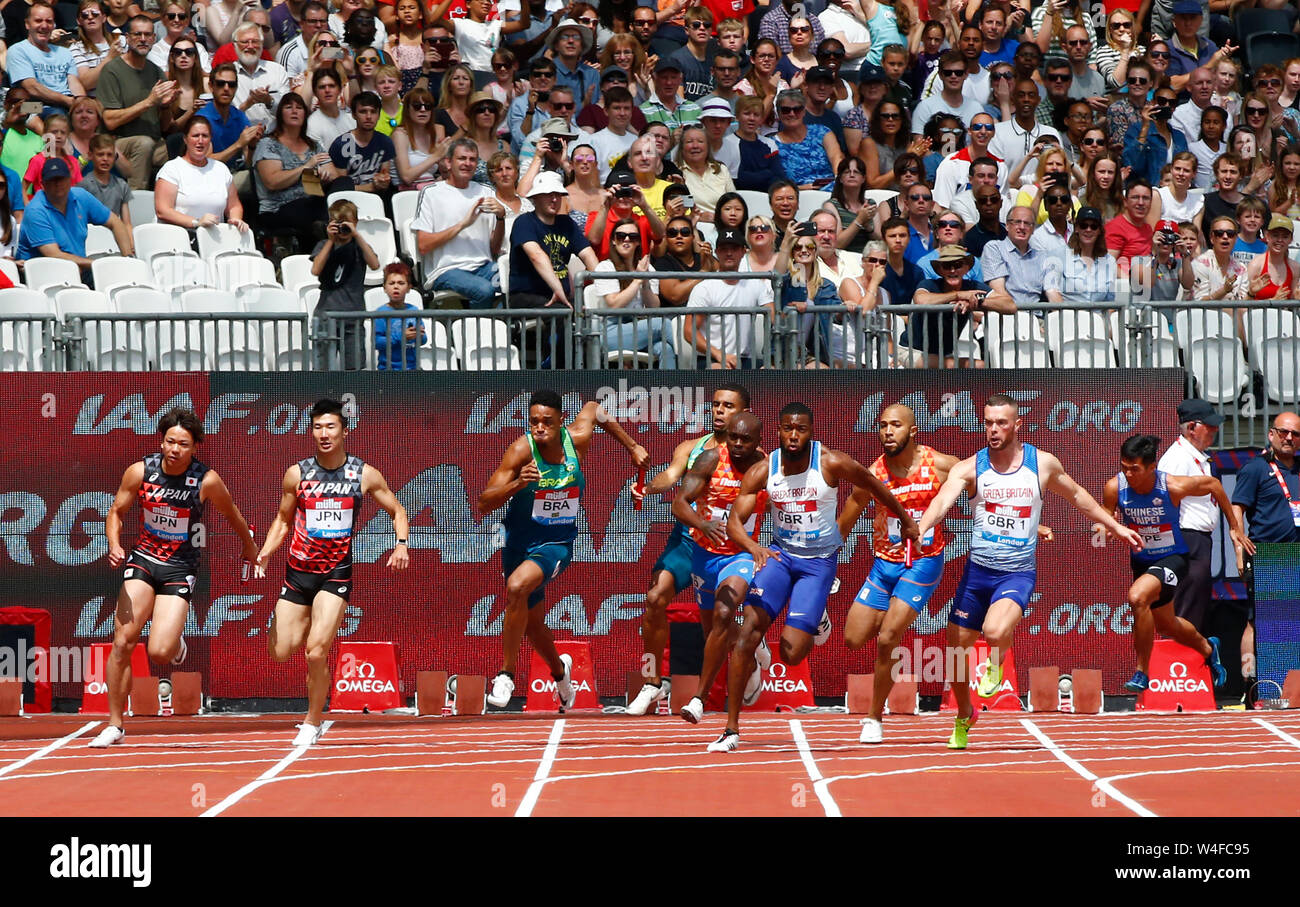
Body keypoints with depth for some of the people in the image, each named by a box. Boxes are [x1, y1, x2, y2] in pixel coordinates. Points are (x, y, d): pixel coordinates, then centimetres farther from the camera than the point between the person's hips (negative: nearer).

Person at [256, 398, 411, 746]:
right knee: (280, 654, -1)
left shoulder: (365, 475, -1)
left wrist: (401, 543, -8)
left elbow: (397, 511, 11)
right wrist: (264, 553, -2)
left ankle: (312, 723, 3)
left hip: (336, 574, -2)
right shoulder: (297, 474, 2)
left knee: (316, 652, -16)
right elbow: (283, 520, 14)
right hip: (298, 571, 2)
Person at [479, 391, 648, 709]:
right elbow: (484, 504, -24)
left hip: (557, 543, -1)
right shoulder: (522, 450, -19)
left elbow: (594, 409, 13)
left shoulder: (577, 439, -12)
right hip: (519, 541, 1)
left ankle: (506, 674, -19)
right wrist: (517, 484, -41)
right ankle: (559, 669, 51)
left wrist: (632, 447, 18)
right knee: (531, 621, 17)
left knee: (517, 586, -31)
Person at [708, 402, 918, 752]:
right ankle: (731, 729, -13)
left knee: (791, 653, -13)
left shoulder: (831, 463, -15)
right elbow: (735, 521, -14)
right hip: (779, 553, 2)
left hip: (819, 560, -2)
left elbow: (873, 485, 2)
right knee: (750, 628, -19)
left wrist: (905, 520, 16)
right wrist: (754, 548, -35)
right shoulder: (763, 470, -9)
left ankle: (817, 620, 25)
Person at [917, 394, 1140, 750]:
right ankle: (964, 716, 34)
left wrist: (1115, 526, 23)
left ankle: (995, 663, 7)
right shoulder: (970, 468, -5)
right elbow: (943, 499, -24)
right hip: (977, 570, 2)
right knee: (956, 648, 7)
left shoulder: (1043, 464, 0)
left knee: (995, 631, -30)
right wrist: (921, 528, -44)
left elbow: (1077, 496, 18)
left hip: (1018, 573, -2)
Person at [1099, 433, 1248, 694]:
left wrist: (1234, 526, 4)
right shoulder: (1115, 488, -17)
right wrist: (1102, 529, -27)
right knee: (1165, 624, 23)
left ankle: (1142, 672, -18)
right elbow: (1106, 518, -1)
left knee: (1138, 597, -33)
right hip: (1142, 561, 5)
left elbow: (1212, 484, -6)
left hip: (1173, 558, -5)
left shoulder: (1173, 487, -24)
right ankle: (1207, 648, 57)